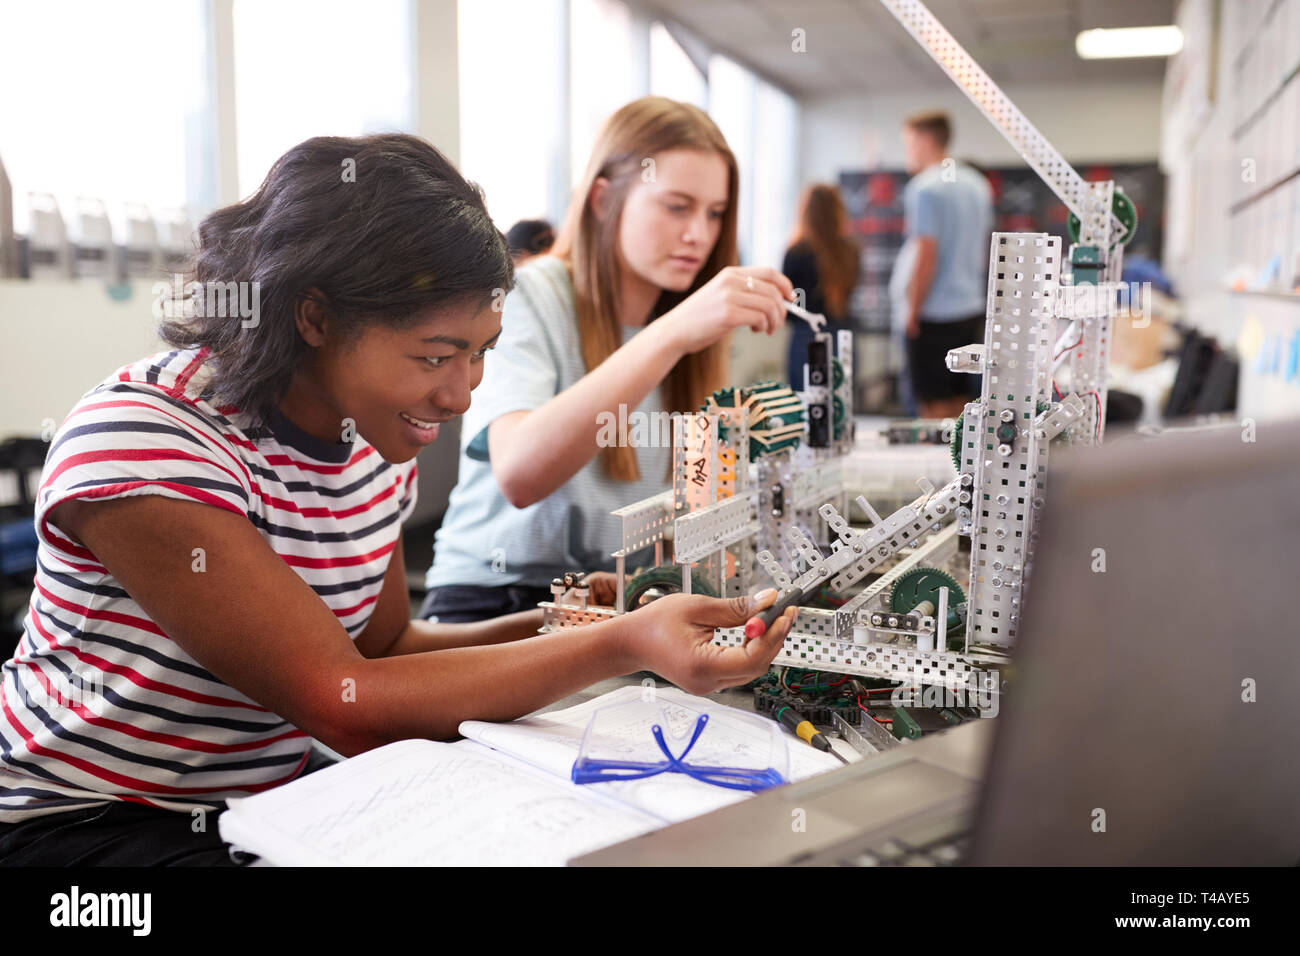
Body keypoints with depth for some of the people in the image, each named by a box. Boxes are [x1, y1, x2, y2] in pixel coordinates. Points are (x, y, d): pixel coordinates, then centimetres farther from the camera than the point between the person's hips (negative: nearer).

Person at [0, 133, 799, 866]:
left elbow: (382, 644, 4)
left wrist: (545, 630, -13)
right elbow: (345, 705, -25)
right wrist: (624, 645, -29)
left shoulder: (375, 433, -2)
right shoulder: (142, 443, -24)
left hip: (274, 796, 6)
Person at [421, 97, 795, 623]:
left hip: (630, 599, 6)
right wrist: (671, 335, -37)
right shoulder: (526, 298, -11)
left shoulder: (688, 315, 9)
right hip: (494, 597, -6)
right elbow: (518, 475, -31)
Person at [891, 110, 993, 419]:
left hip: (935, 313, -8)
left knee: (935, 405, -3)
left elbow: (926, 255, -17)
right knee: (959, 401, 13)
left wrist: (912, 312, -12)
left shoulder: (925, 188, -13)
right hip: (971, 309, 8)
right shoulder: (978, 184, 13)